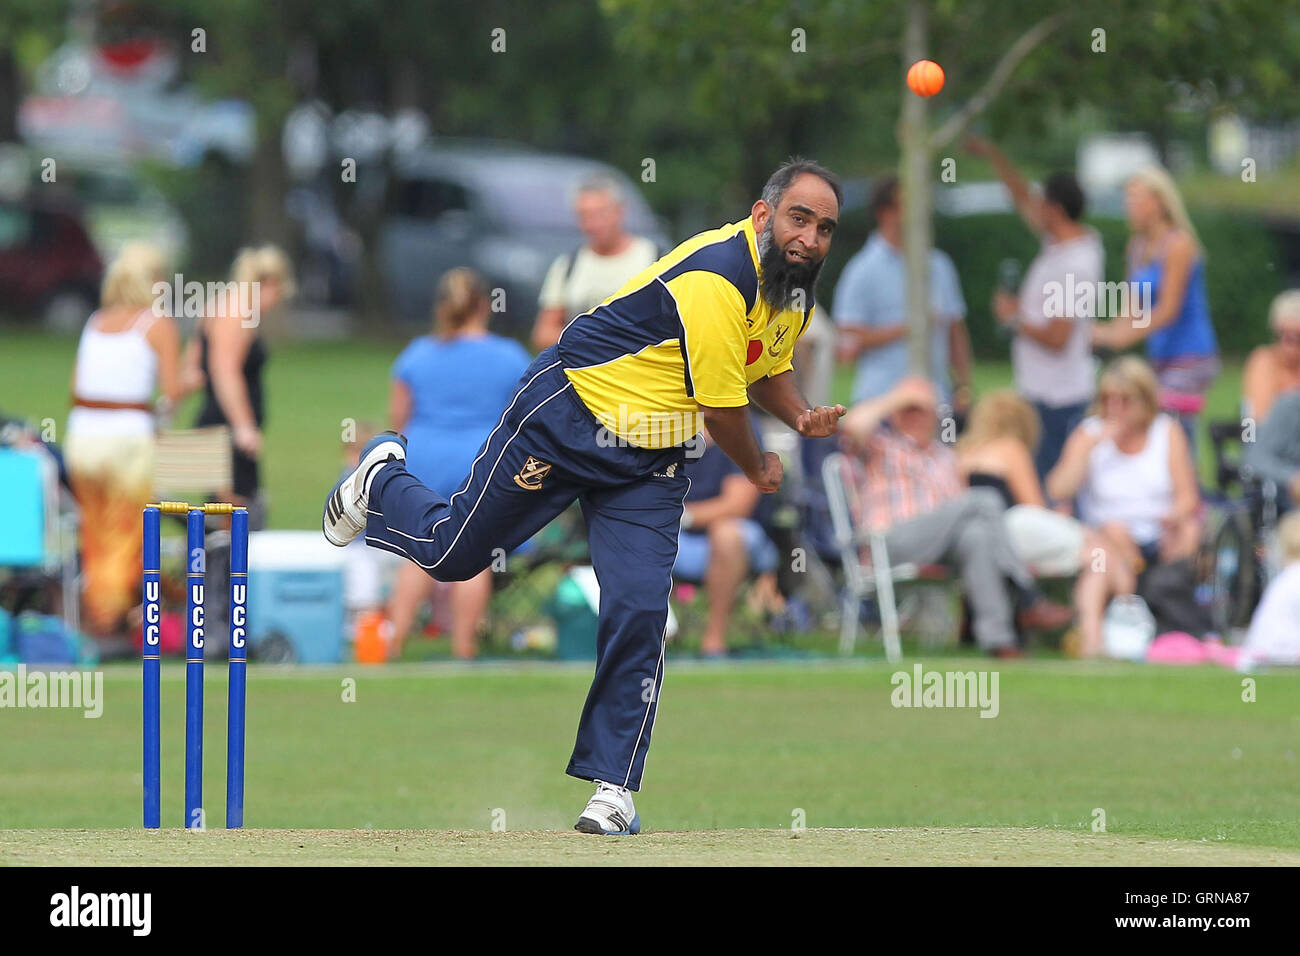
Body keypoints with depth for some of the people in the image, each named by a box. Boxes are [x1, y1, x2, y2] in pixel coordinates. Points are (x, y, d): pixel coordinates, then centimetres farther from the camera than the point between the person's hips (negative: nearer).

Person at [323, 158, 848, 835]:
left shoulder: (796, 290, 2)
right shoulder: (718, 276, -28)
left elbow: (766, 369, 22)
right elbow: (720, 406, -23)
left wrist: (799, 416, 0)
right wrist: (757, 470, -3)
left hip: (649, 465, 6)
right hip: (567, 417, -6)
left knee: (639, 612, -11)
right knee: (450, 552, 7)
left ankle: (614, 785, -2)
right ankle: (383, 482, 42)